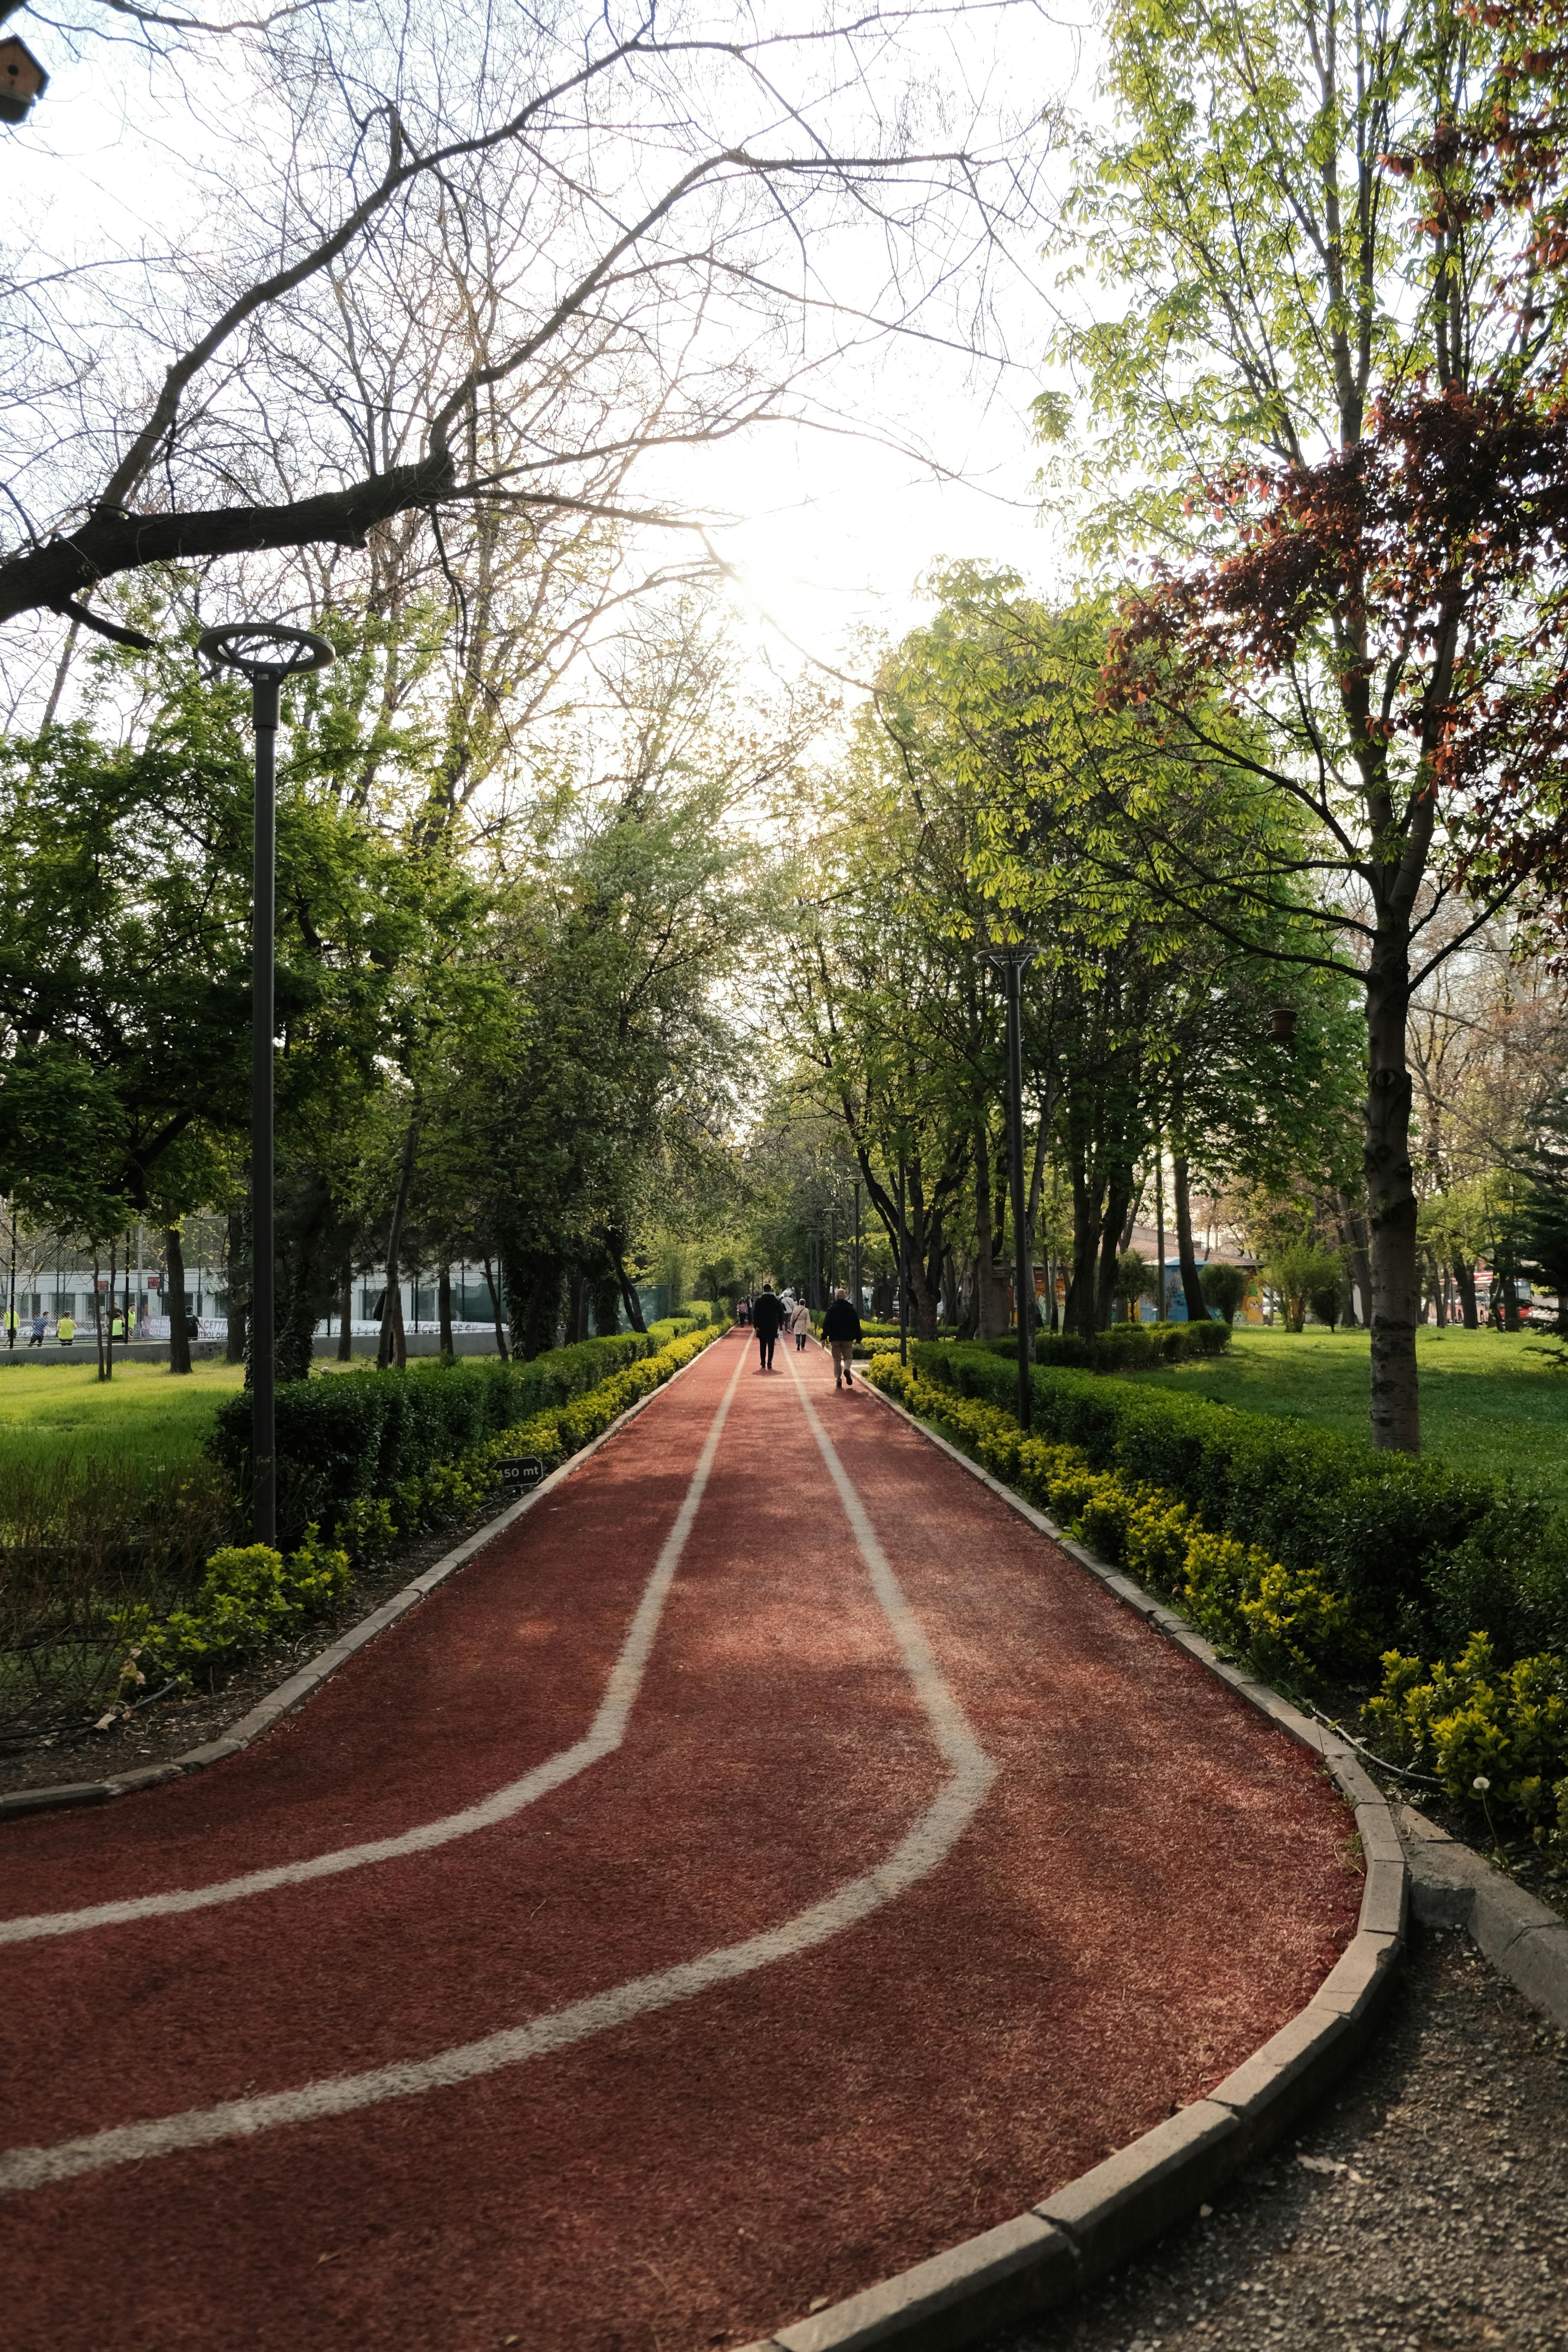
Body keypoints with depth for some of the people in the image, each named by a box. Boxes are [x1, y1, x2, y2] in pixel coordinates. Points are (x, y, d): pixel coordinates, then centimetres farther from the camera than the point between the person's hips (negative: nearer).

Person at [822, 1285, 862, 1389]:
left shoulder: (832, 1309, -2)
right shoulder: (851, 1309, 3)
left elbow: (826, 1325, -6)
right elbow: (857, 1325, 5)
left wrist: (824, 1338, -4)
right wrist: (858, 1339, 11)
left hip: (835, 1339, 0)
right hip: (848, 1338, 1)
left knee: (837, 1360, 7)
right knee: (848, 1357, 11)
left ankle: (838, 1380, 0)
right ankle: (847, 1370, -21)